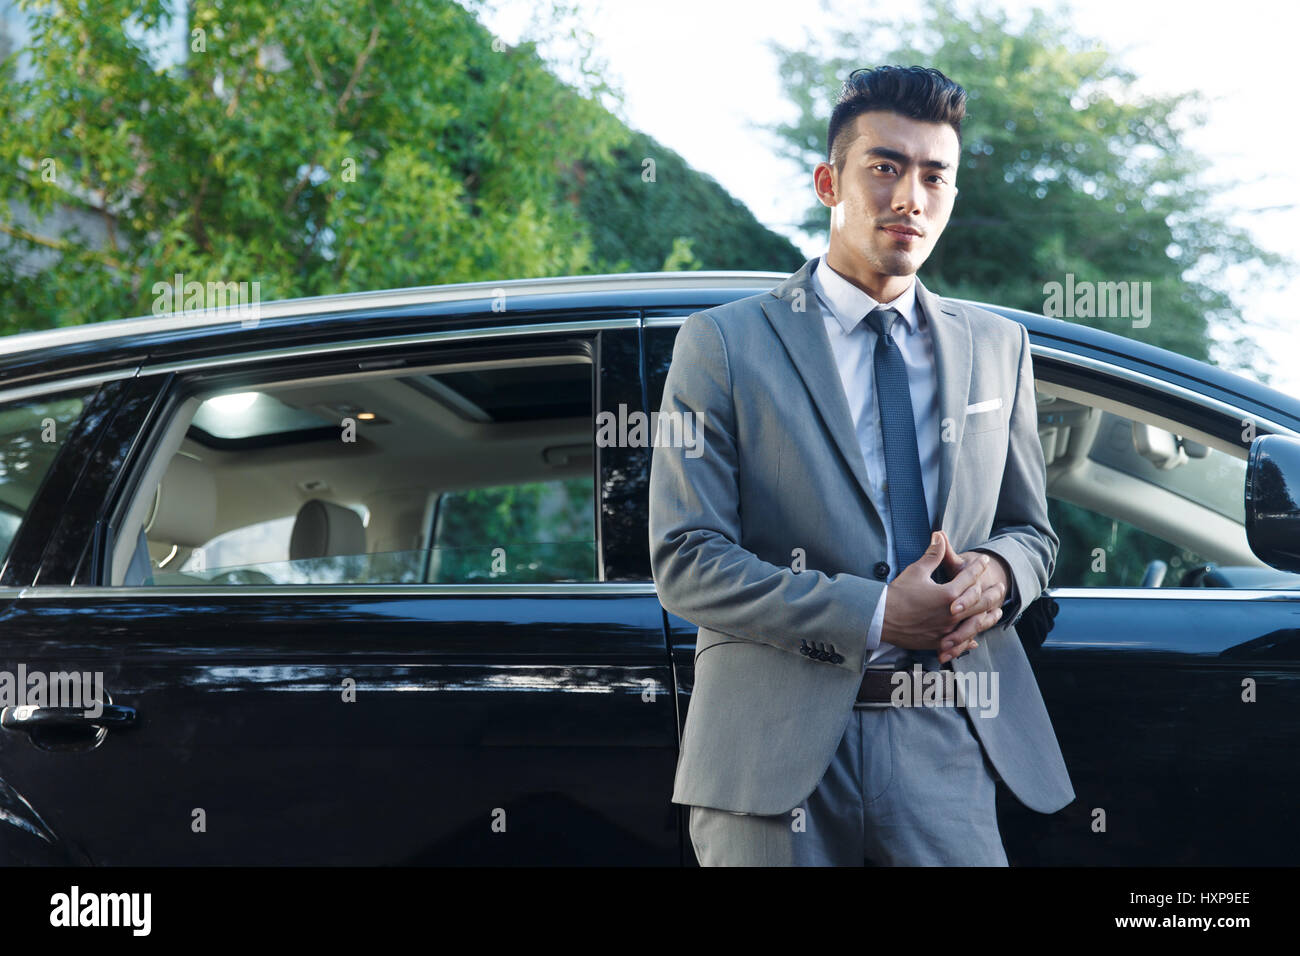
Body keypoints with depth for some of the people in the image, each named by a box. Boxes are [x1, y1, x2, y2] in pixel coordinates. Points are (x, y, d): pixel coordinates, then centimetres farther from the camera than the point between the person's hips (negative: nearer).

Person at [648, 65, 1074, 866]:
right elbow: (686, 562, -6)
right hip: (779, 746, -3)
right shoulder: (723, 344, 1)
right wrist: (871, 616, -15)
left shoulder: (998, 347, 15)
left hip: (945, 740, 3)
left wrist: (996, 573, -5)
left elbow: (1032, 531, 21)